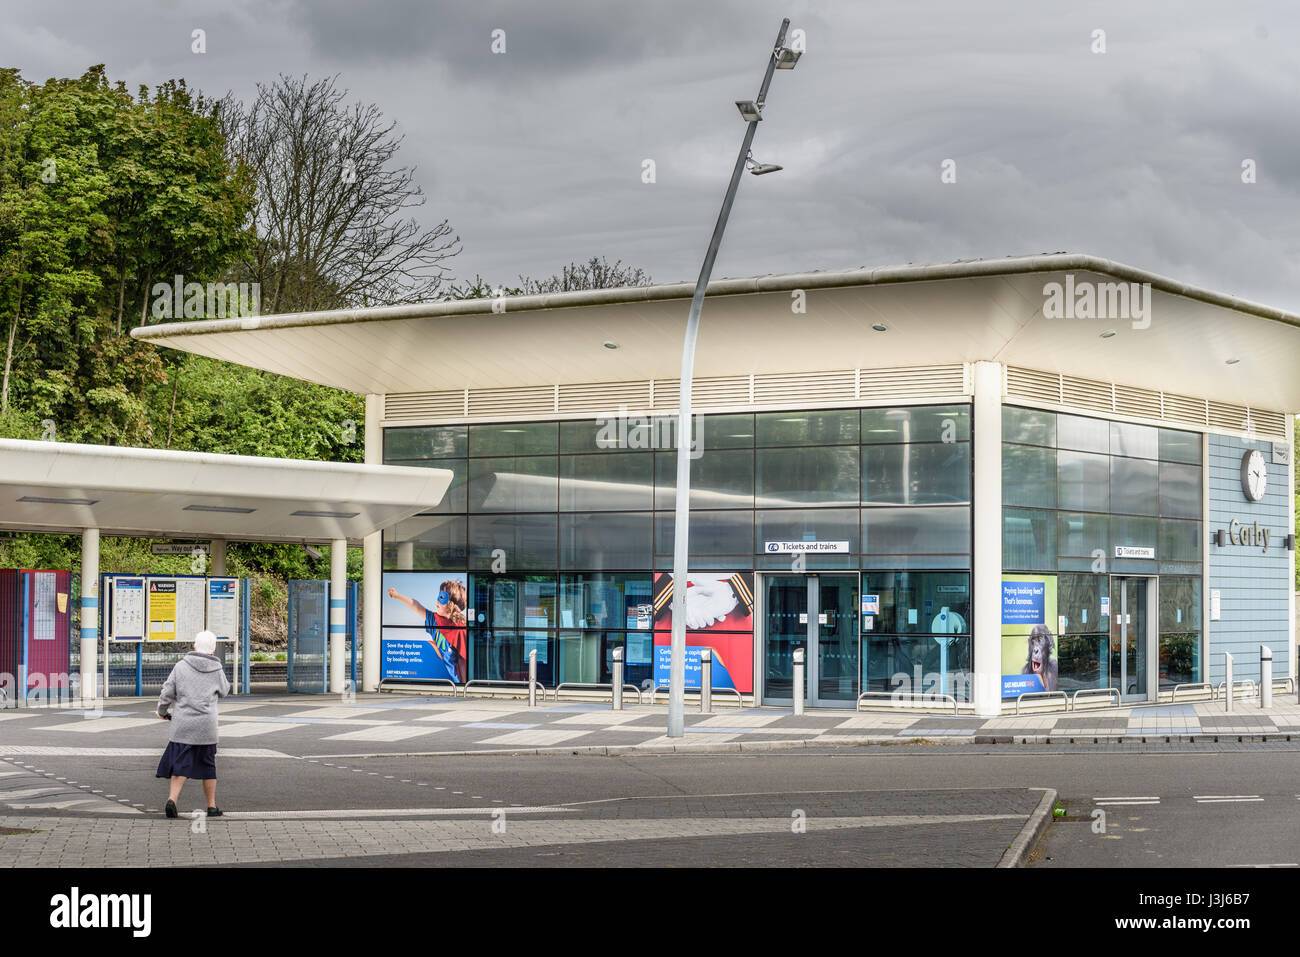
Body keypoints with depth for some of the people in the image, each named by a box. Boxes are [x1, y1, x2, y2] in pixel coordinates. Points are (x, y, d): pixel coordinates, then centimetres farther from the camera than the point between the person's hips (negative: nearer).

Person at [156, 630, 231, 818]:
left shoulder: (181, 666, -3)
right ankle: (212, 806, 17)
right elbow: (223, 692, 16)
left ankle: (172, 799, -17)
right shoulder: (217, 670, -2)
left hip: (182, 726, 0)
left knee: (180, 765, 3)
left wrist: (162, 711, 16)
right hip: (206, 727, 0)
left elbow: (167, 693, -3)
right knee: (208, 765, 12)